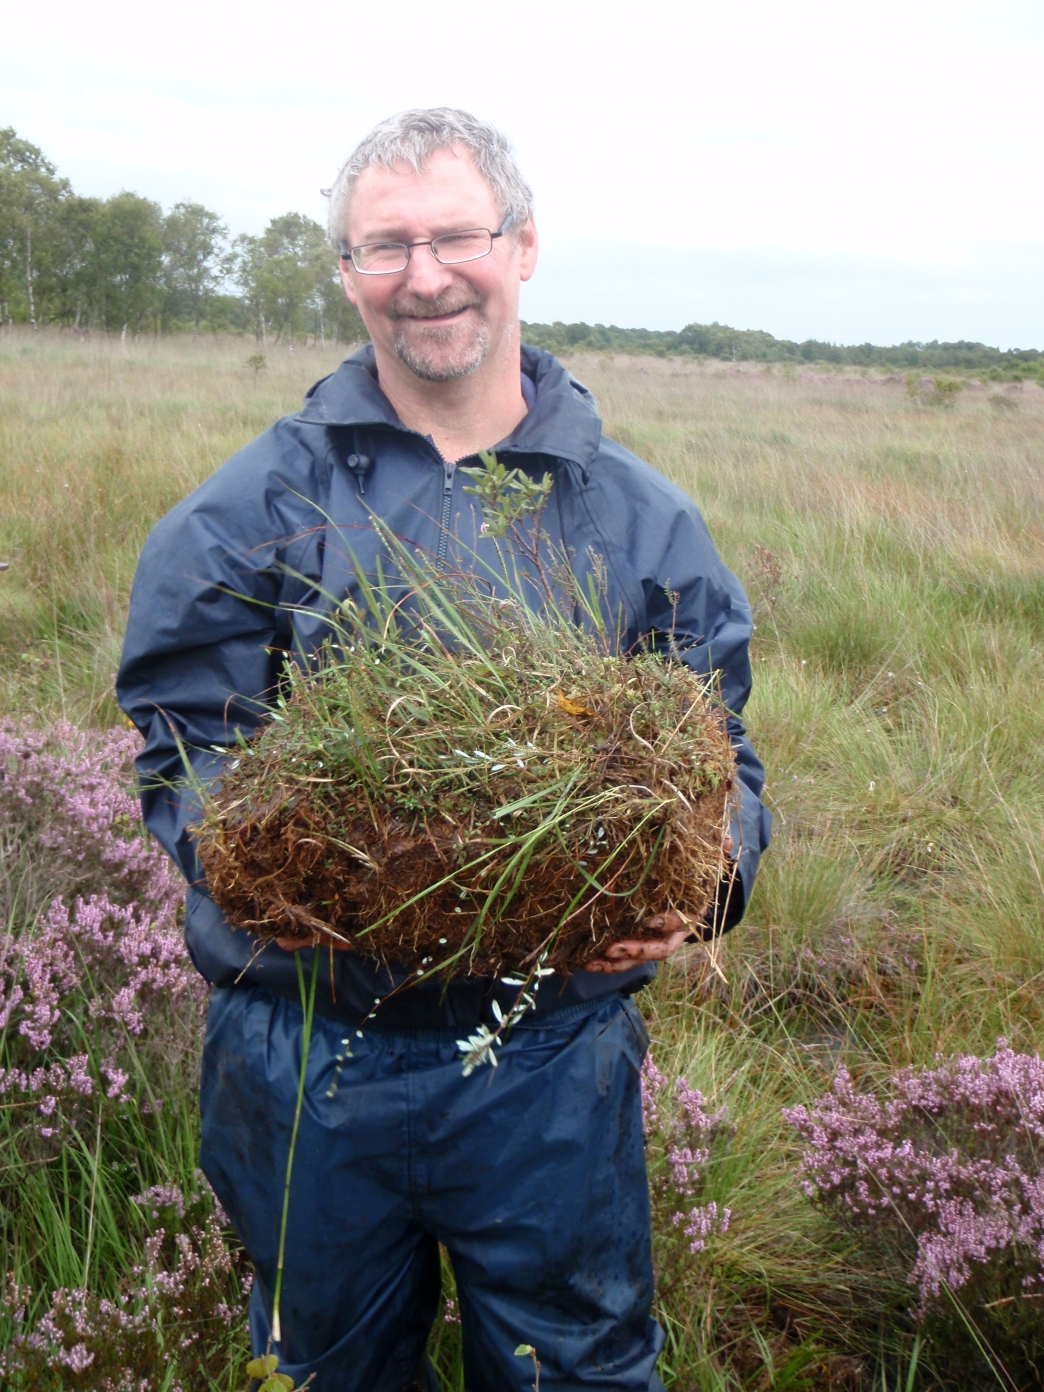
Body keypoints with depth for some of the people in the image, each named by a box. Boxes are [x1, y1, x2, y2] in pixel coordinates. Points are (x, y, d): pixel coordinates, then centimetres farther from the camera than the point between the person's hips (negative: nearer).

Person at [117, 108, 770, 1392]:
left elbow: (720, 760, 2)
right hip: (303, 1052, 1)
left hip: (552, 1058, 0)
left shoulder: (638, 518, 1)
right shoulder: (256, 504, -2)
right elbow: (181, 748, -5)